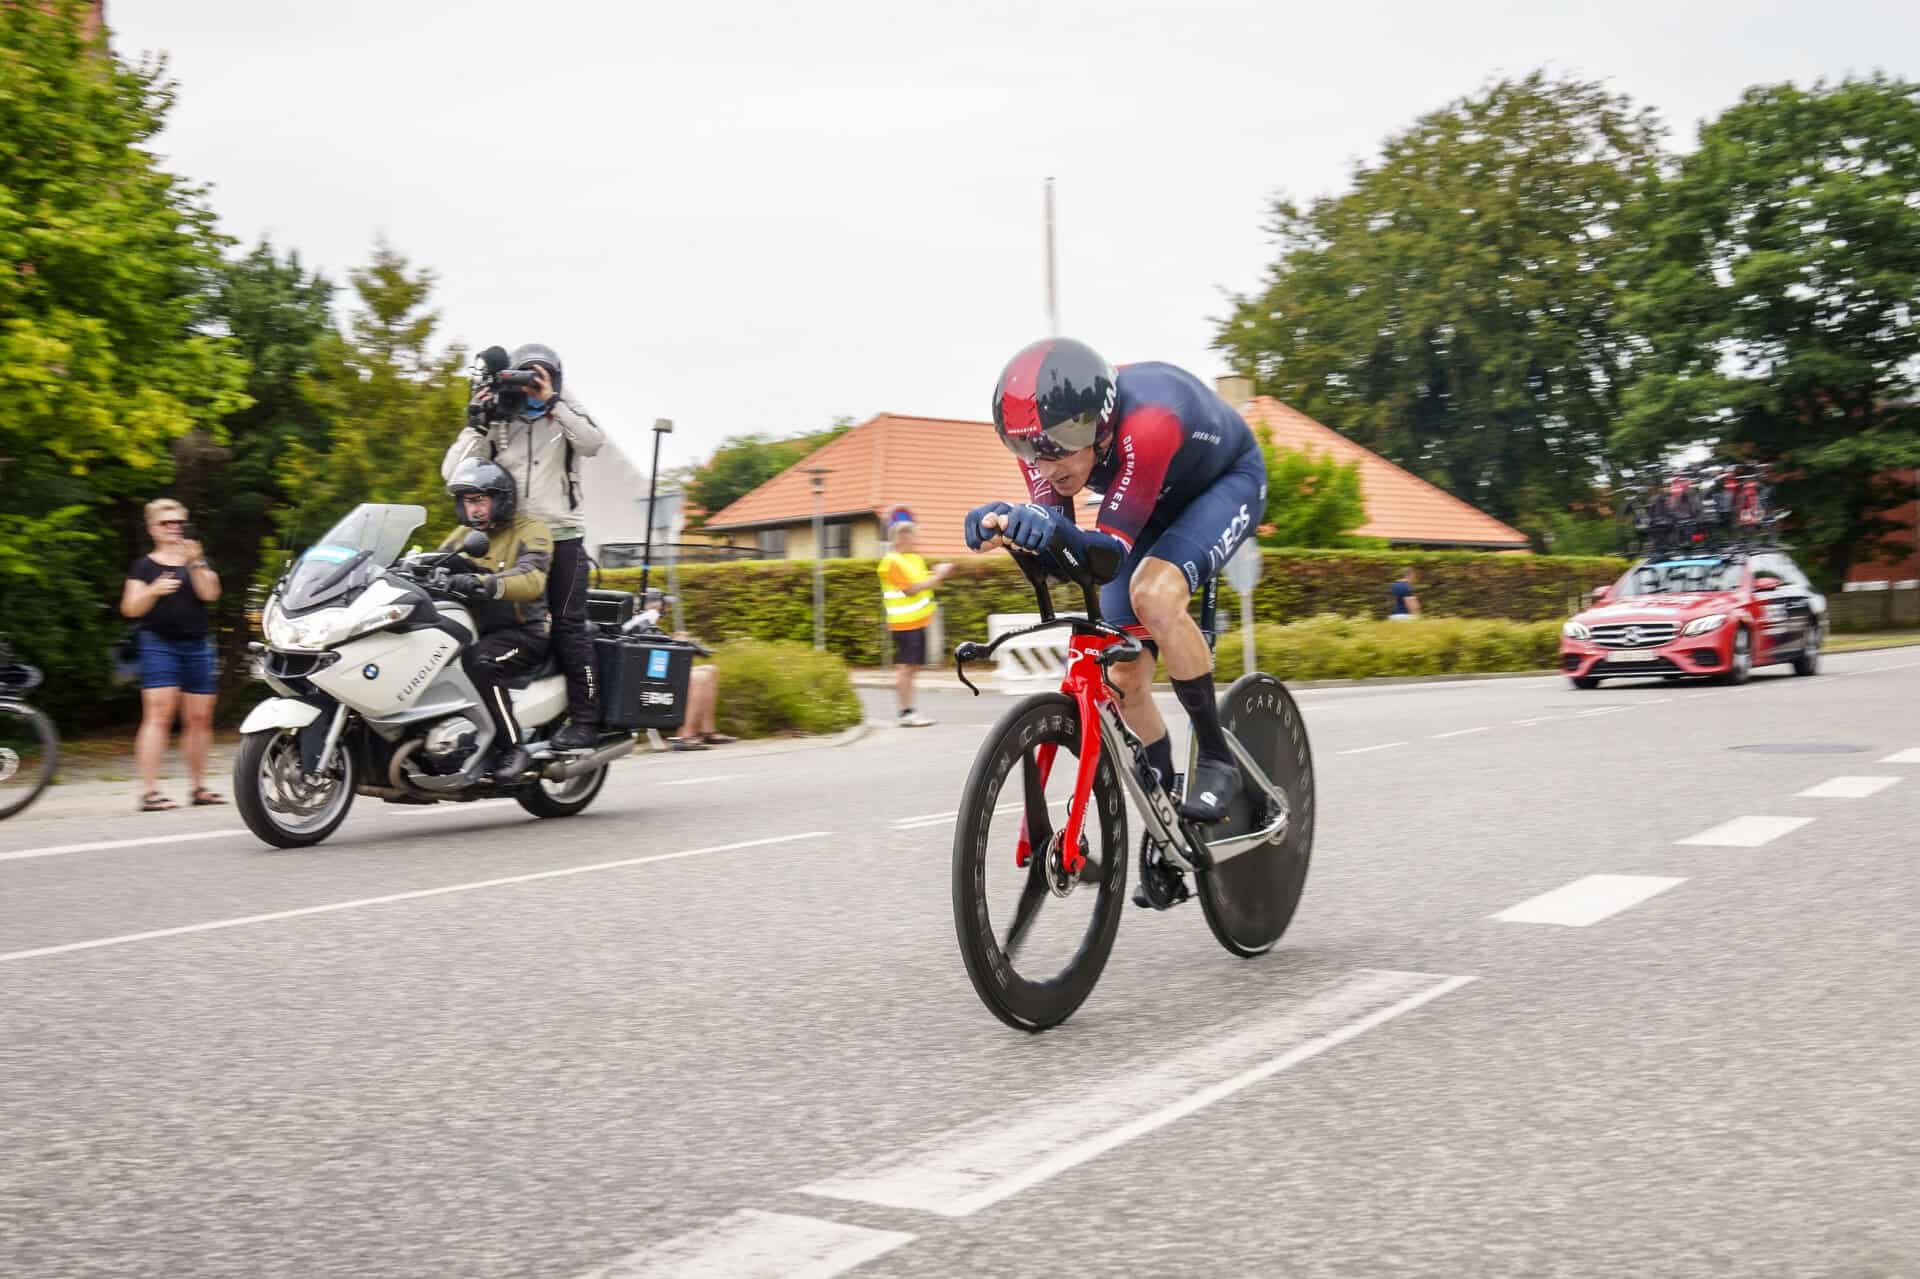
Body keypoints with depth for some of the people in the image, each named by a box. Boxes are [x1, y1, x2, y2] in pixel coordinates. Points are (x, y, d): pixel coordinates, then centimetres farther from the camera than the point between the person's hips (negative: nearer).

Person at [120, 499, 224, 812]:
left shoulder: (199, 561, 16)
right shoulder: (145, 566, 7)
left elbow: (210, 593, -1)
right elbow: (130, 609, -1)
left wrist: (195, 563, -13)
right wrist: (154, 591, -19)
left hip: (197, 645, 4)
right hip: (159, 644, -4)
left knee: (200, 718, 4)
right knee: (159, 715, -14)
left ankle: (197, 787, 15)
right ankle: (148, 792, -17)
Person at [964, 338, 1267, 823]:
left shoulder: (1147, 421, -43)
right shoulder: (1045, 430, -25)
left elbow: (1109, 553, -41)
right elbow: (1064, 558, -25)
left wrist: (1051, 526, -60)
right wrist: (1007, 522, -45)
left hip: (1227, 482, -6)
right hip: (1153, 504, 6)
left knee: (1154, 594, -35)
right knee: (1122, 677, -3)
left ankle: (1216, 759, -17)